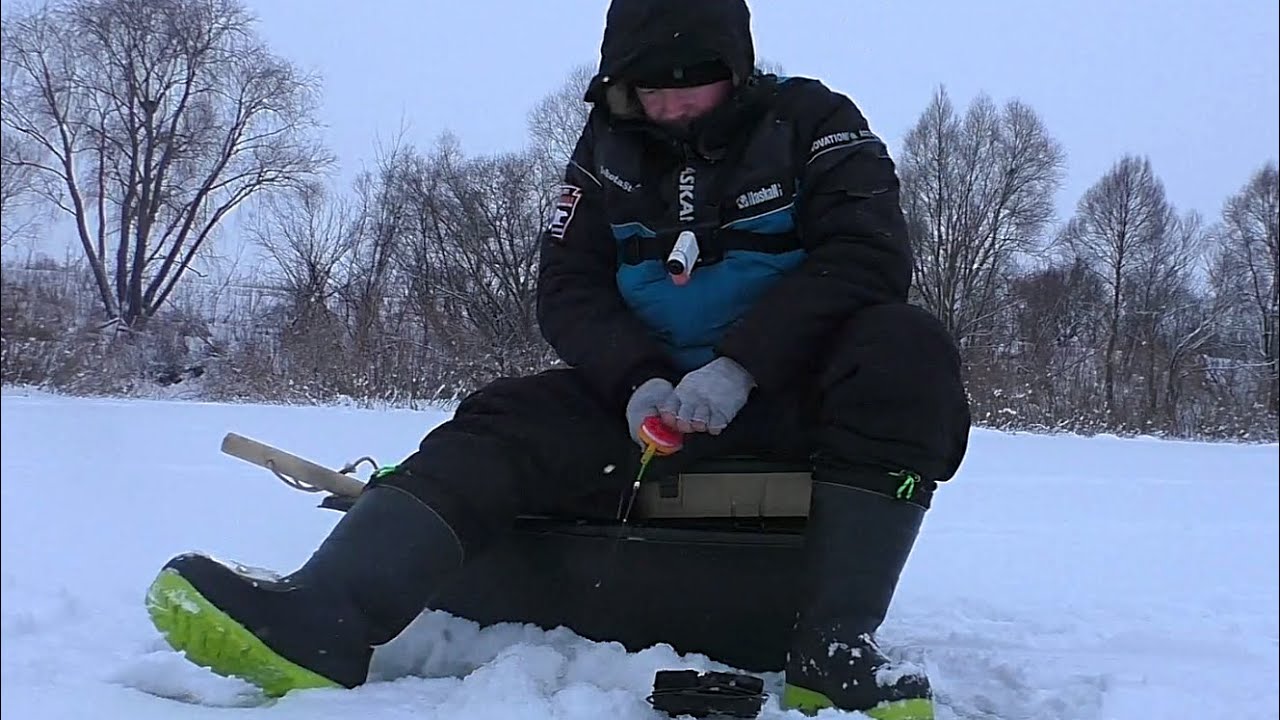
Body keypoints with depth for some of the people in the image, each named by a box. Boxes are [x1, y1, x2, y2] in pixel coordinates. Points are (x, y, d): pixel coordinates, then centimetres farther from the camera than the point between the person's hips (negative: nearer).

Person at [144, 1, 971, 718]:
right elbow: (569, 291, 3)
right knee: (507, 422, -19)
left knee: (906, 350, -33)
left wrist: (740, 367, -26)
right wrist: (637, 381, -18)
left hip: (797, 390, -2)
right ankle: (324, 618, -42)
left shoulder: (811, 120, -2)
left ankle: (832, 649, -37)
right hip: (655, 389, 3)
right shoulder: (609, 149, 8)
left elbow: (869, 255, -16)